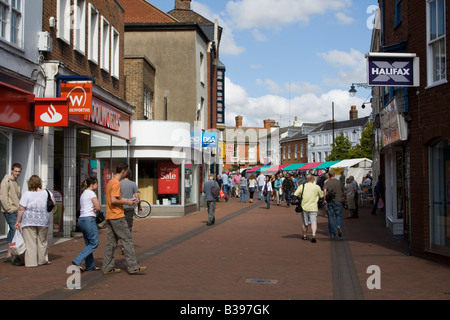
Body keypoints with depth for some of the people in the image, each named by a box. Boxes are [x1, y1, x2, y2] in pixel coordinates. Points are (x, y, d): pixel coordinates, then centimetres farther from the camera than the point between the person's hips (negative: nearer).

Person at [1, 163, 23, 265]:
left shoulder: (16, 182, 19)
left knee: (12, 232, 10)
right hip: (10, 211, -9)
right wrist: (8, 209, -15)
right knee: (15, 231, -12)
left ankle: (8, 256, 16)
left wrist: (19, 209, 12)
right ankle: (14, 257, -11)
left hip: (16, 211, 9)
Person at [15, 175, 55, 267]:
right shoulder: (47, 193, 1)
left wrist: (18, 221, -1)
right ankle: (43, 260, 24)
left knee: (30, 242, 2)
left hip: (29, 221, -3)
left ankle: (31, 262, 1)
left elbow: (21, 209, -8)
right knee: (42, 241, 16)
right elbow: (54, 204, 3)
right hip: (43, 221, 3)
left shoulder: (27, 194, -7)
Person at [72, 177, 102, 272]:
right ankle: (77, 261, -12)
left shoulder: (83, 194, 19)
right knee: (94, 243, -4)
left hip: (81, 220, 9)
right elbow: (99, 208, -12)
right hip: (89, 219, -9)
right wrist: (95, 208, 8)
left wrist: (94, 208, 0)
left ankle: (90, 266, 14)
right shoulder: (91, 193, -8)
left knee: (89, 244, 13)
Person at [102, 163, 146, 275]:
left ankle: (107, 267, 12)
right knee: (127, 240, -6)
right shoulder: (116, 183, -15)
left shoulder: (110, 182, 17)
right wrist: (126, 202, -11)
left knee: (111, 242, 10)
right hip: (117, 217, -10)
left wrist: (126, 200, 18)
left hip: (109, 217, 10)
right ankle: (133, 267, -6)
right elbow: (113, 201, -22)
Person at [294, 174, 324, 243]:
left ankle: (304, 236, 27)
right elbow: (321, 196, 9)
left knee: (305, 223, 15)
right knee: (314, 222, -4)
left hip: (304, 207, 2)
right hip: (313, 207, -2)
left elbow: (295, 195, -5)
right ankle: (313, 235, -23)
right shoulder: (317, 187, -1)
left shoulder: (301, 186, -1)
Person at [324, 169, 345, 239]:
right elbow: (343, 191, 12)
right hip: (338, 201, 0)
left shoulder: (327, 183, -1)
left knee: (331, 217, 6)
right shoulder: (339, 182, 5)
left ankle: (332, 233, 7)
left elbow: (325, 190, -19)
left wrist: (325, 199, -12)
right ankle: (339, 226, -22)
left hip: (330, 202, 0)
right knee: (338, 216, 8)